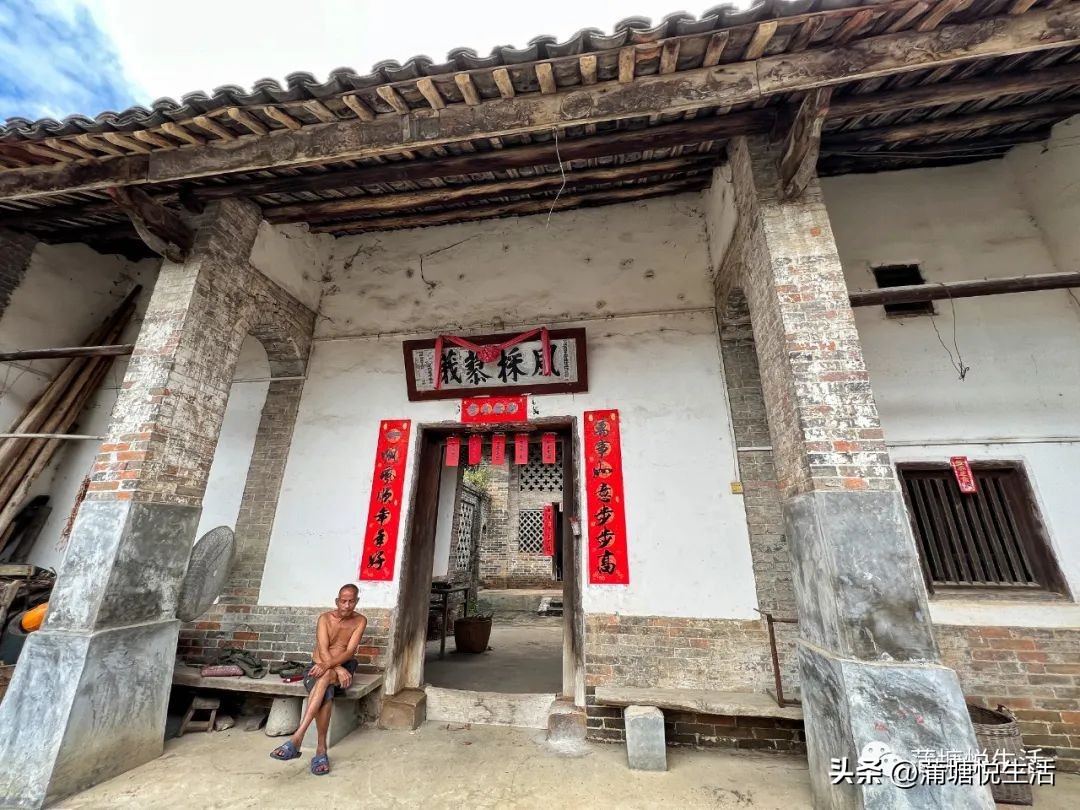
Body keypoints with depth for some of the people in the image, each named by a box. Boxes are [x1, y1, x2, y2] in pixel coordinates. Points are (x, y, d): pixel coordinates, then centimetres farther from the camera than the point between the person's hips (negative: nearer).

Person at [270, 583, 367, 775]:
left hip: (343, 667, -1)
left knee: (326, 676, -38)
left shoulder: (360, 621, -4)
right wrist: (338, 669, -33)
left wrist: (329, 665, -34)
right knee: (326, 695, -35)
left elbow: (350, 651, -15)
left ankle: (297, 738, -42)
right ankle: (321, 749, -30)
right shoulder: (325, 618, -6)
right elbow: (323, 650, -16)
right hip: (319, 667, 1)